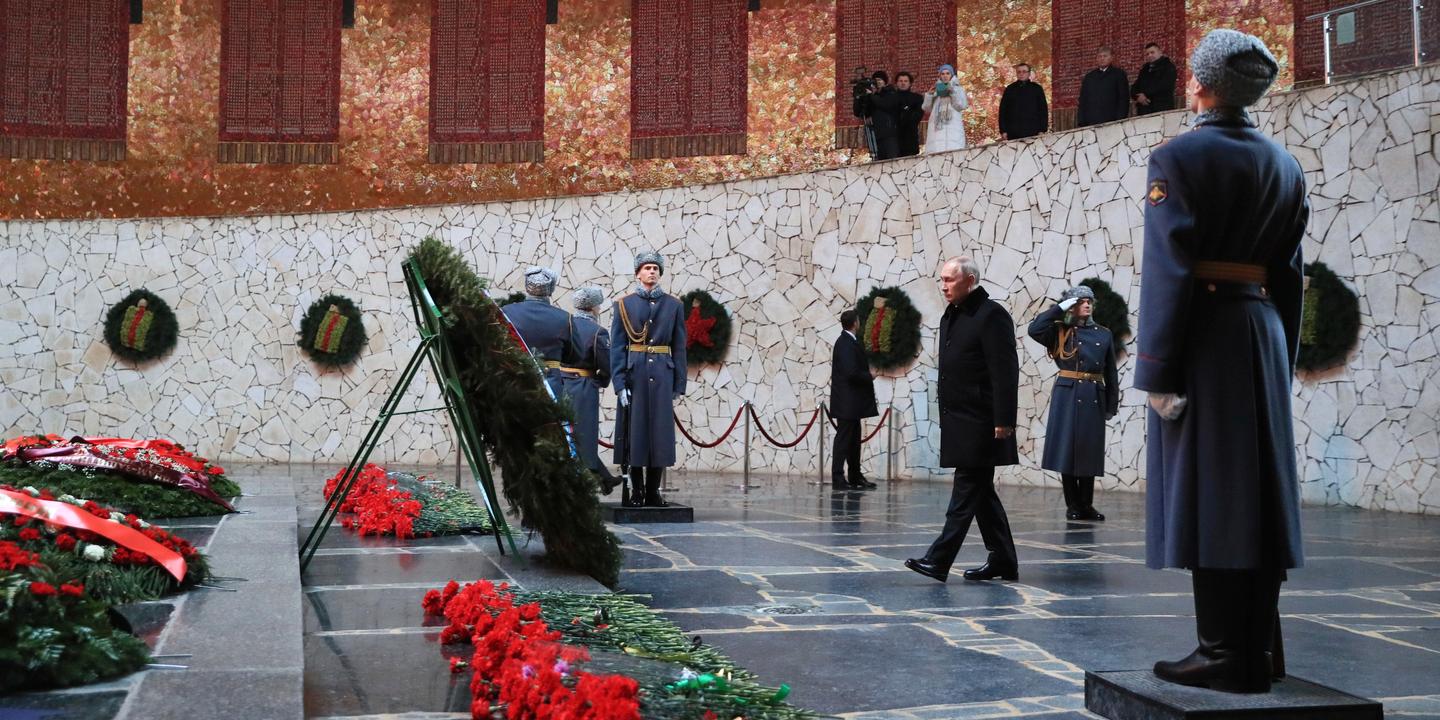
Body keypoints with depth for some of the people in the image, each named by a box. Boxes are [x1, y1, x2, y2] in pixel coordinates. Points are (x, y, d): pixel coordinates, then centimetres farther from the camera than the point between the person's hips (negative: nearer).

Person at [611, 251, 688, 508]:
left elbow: (679, 348, 8)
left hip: (662, 376, 1)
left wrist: (679, 386, 2)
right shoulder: (625, 305, 5)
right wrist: (620, 383, -9)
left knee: (660, 431, 1)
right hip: (634, 375, -1)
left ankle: (653, 491, 8)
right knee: (634, 431, 0)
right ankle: (636, 491, 8)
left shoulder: (673, 306, 9)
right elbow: (617, 347, 0)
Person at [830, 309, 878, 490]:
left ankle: (855, 477, 20)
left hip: (851, 402, 10)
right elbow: (851, 373, -24)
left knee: (854, 439, 14)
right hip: (846, 402, -10)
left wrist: (867, 375, 6)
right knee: (844, 438, -6)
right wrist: (870, 377, -10)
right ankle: (838, 478, -3)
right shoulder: (846, 343, -17)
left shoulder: (848, 341, 14)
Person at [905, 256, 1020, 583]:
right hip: (958, 420, 10)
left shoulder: (991, 315, -11)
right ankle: (1003, 562, 19)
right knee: (980, 491, 12)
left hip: (979, 423, -9)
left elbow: (1005, 372, -16)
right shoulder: (951, 316, 17)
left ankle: (939, 560, -11)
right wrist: (945, 416, 18)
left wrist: (1003, 420, -20)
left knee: (967, 489, -8)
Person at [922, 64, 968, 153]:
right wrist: (929, 94, 1)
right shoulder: (936, 90, 22)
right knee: (936, 153, -13)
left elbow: (962, 106, 2)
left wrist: (953, 92, -7)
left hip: (953, 127, -2)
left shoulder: (958, 89, 18)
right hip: (937, 127, 2)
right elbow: (926, 108, 15)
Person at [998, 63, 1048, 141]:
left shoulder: (1037, 88, 9)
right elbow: (1003, 110, 10)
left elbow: (1043, 110, 7)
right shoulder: (1010, 89, 11)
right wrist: (1003, 131, 1)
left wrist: (1042, 130, -2)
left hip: (1032, 132, -1)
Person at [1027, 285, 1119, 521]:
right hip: (1067, 395, -3)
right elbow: (1034, 329, -16)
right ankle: (1073, 506, 6)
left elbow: (1111, 374, 12)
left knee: (1090, 451, 6)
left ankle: (1086, 505, 14)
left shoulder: (1104, 335, 11)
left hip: (1094, 398, 3)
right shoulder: (1060, 332, 4)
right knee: (1067, 449, -2)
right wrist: (1060, 308, -9)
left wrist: (1112, 405, 8)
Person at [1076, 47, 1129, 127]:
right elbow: (1082, 101, 16)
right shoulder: (1089, 76, 20)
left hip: (1111, 122, -2)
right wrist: (1081, 123, 5)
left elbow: (1124, 99, 3)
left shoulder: (1118, 74, 10)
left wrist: (1120, 121, -8)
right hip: (1090, 123, 3)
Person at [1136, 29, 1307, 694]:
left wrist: (1156, 371, -14)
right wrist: (1281, 360, 19)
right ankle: (1260, 650, 15)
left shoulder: (1177, 159, -8)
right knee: (1260, 490, 9)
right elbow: (1290, 276, 14)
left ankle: (1224, 654, -3)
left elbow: (1168, 271, -15)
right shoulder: (1284, 166, 13)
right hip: (1264, 335, 7)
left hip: (1204, 336, -7)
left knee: (1205, 492, -4)